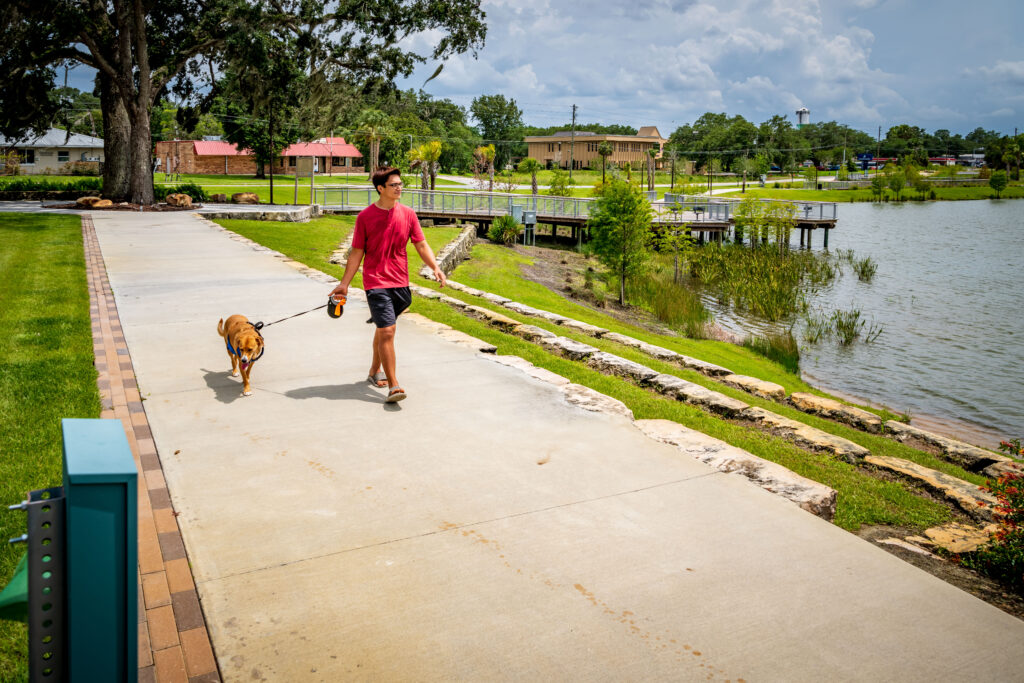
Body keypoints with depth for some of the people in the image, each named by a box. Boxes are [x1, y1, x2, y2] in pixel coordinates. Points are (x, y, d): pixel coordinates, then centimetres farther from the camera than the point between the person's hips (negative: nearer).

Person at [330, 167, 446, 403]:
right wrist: (344, 284, 0)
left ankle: (375, 371, 39)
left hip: (400, 283, 4)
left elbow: (421, 244, 8)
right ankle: (393, 386, -11)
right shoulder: (365, 216, -5)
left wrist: (435, 267, -7)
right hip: (376, 283, -4)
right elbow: (357, 252, 0)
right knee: (387, 332, -13)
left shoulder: (407, 214, 3)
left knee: (384, 329, 19)